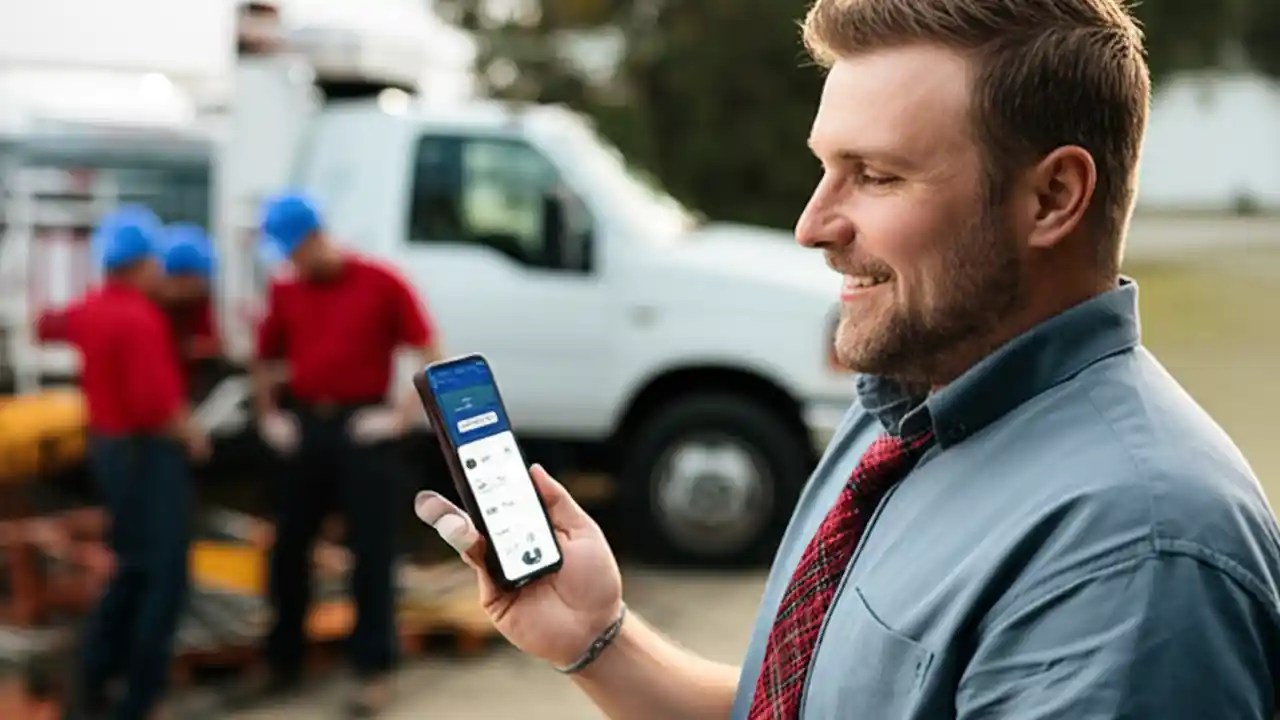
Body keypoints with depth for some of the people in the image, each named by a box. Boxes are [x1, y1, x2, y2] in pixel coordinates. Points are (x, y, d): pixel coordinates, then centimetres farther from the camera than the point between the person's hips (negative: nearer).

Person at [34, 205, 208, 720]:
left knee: (133, 570, 20)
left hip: (107, 445, 10)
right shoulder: (139, 319, -22)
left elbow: (48, 327, 29)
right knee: (163, 576, -3)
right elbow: (155, 402, -27)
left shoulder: (90, 310, 7)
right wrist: (192, 437, -11)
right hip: (147, 451, -10)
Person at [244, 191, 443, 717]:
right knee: (289, 548, 9)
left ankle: (374, 671, 8)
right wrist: (269, 417, 9)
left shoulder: (380, 283, -6)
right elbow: (264, 359, 20)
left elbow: (430, 354, -5)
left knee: (371, 552, 0)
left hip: (361, 427, -4)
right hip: (305, 427, 4)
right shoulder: (284, 291, 7)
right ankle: (283, 661, 24)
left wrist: (402, 416, -10)